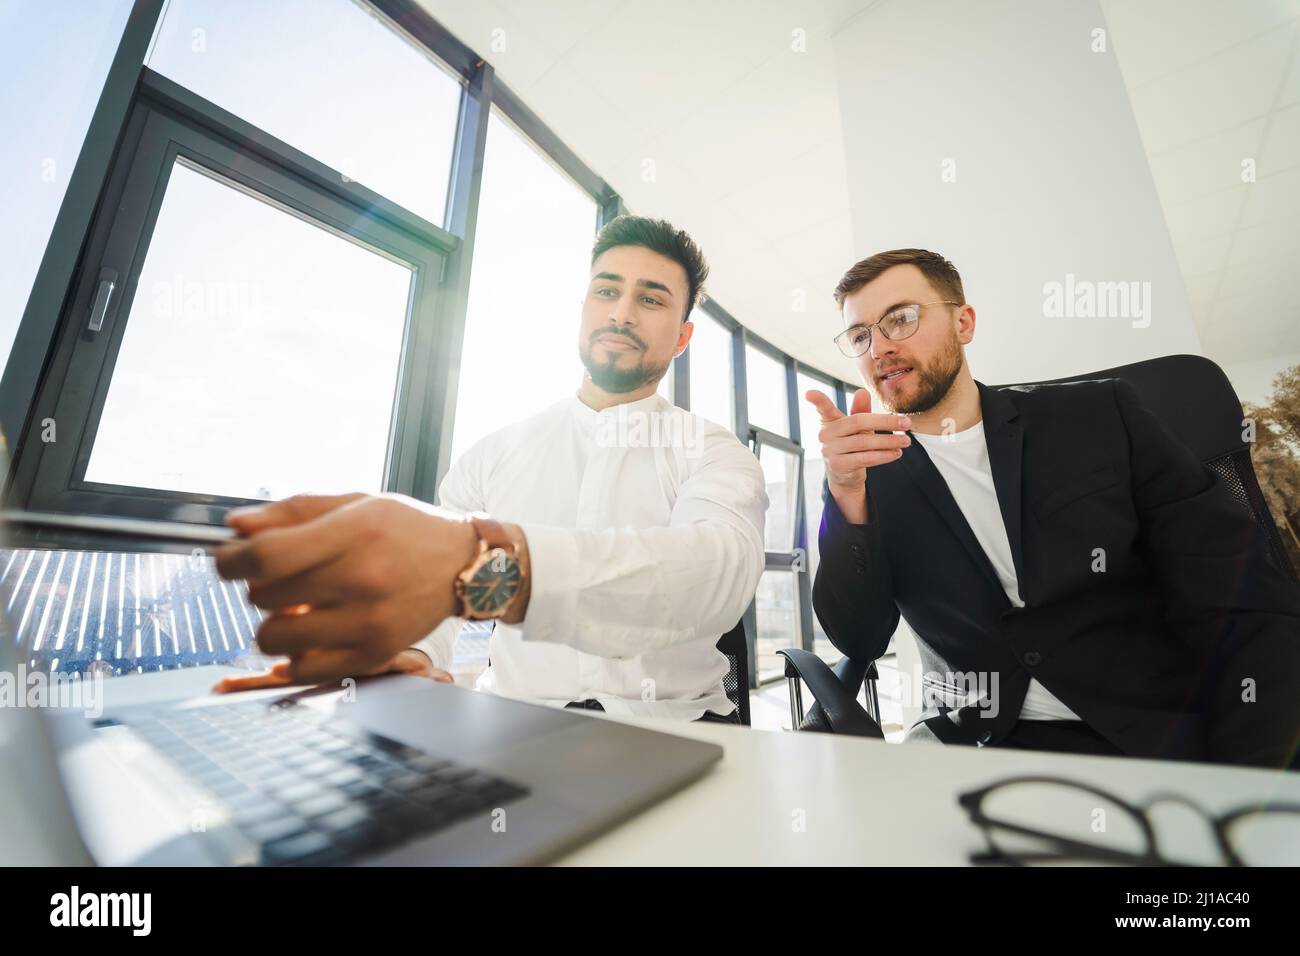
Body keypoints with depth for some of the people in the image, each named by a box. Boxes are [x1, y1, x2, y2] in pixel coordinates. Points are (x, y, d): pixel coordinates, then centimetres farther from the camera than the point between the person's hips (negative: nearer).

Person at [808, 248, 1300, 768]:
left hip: (1157, 738, 2)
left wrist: (1241, 776, -14)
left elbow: (1254, 607, 0)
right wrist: (847, 495, -21)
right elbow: (860, 640, -7)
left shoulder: (1100, 417, 2)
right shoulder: (871, 474, 0)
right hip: (975, 742, -1)